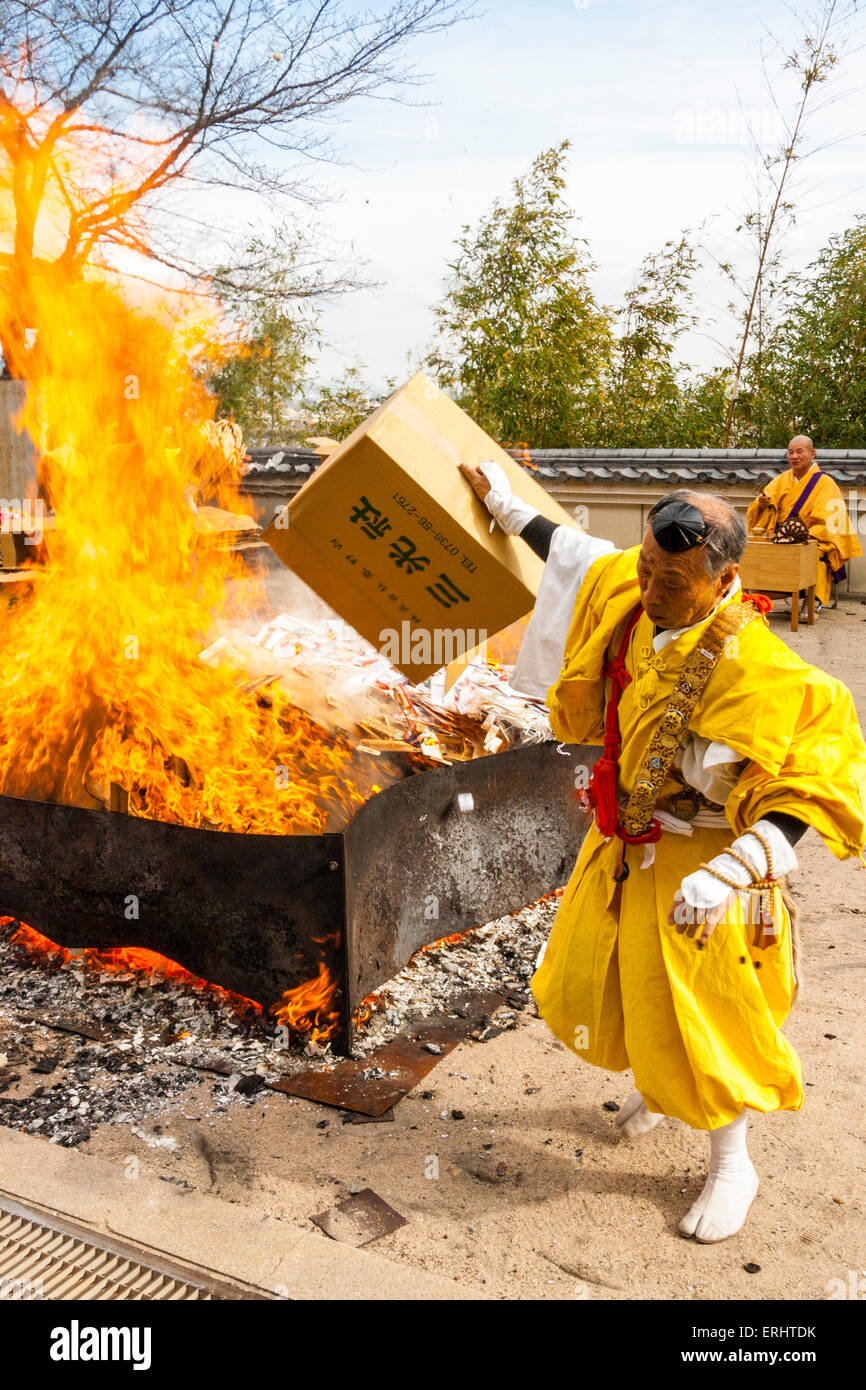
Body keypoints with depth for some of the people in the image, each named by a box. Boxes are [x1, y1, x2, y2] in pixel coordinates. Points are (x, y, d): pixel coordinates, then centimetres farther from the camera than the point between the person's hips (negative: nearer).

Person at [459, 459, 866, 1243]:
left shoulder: (751, 667, -31)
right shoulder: (626, 597, -9)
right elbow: (575, 554, 13)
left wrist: (733, 868, -42)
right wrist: (505, 506, 22)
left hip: (699, 862, -7)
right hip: (624, 846, 8)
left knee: (699, 1020, 4)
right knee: (587, 985, 21)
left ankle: (732, 1165, 32)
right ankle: (654, 1085, 52)